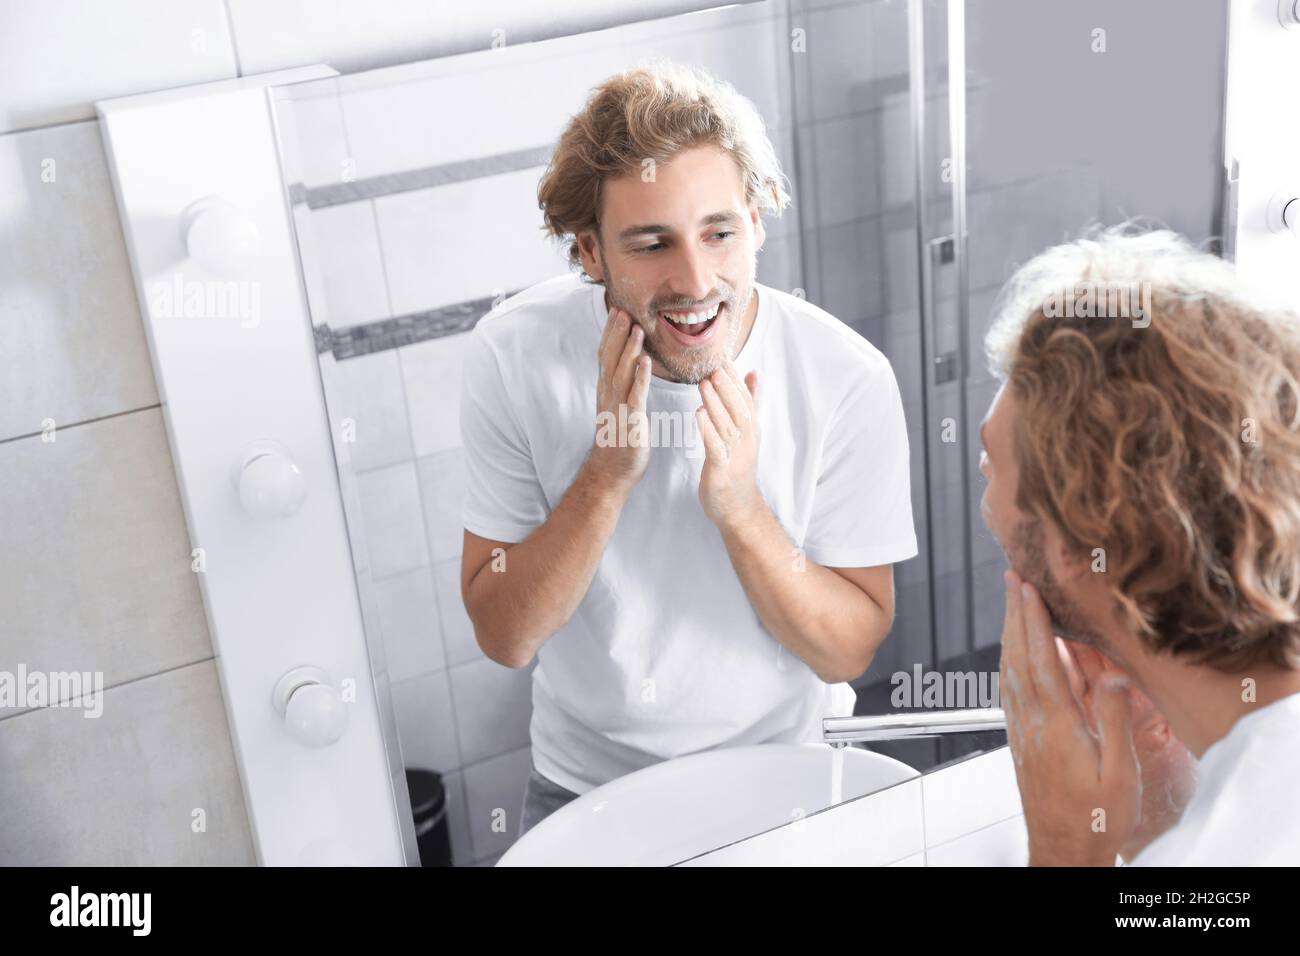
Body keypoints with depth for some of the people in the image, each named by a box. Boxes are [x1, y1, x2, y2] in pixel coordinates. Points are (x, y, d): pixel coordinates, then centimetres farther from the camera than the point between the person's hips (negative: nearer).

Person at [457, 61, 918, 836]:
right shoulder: (513, 356, -17)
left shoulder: (848, 379, -20)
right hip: (582, 782, -1)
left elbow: (849, 651, -13)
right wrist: (607, 474, -29)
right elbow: (504, 637, -15)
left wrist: (741, 509, -28)